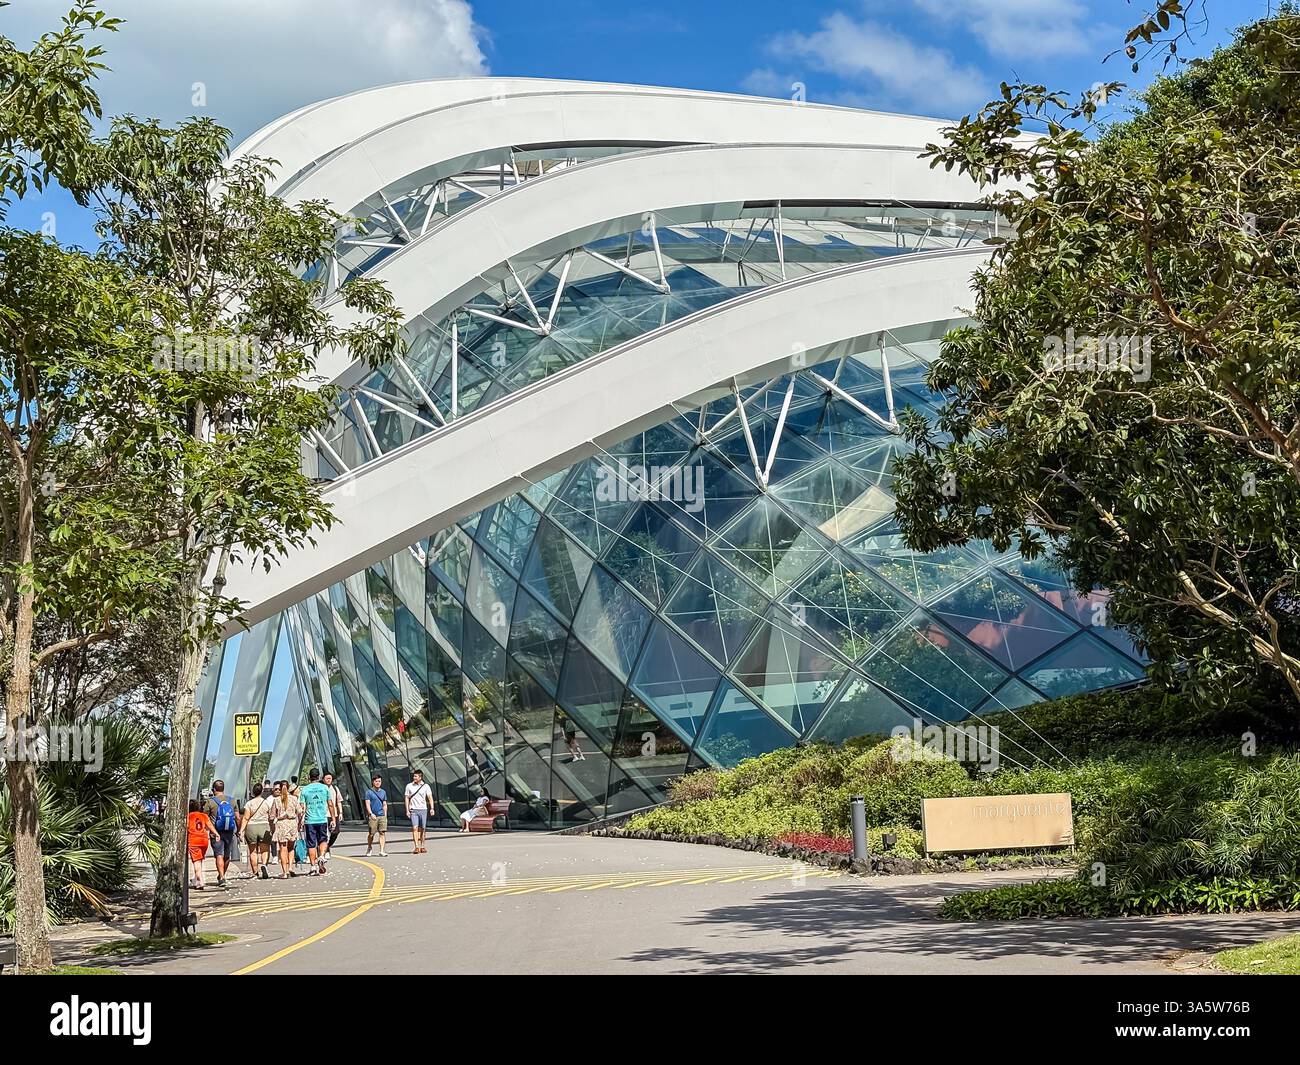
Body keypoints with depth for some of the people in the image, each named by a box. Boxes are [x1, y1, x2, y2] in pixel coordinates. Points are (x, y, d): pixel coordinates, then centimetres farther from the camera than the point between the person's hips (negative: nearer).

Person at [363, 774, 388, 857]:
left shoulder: (383, 792, 14)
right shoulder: (369, 792, 1)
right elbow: (367, 804, -5)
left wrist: (385, 815, 12)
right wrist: (371, 814, -16)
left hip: (382, 816, 3)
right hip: (373, 816, -3)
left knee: (382, 833, -6)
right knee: (371, 834, 3)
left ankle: (382, 851, -7)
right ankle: (369, 848, 28)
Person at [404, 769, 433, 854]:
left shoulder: (425, 786, 3)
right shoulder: (409, 786, 6)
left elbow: (430, 798, 0)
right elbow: (407, 798, 9)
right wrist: (407, 810, 1)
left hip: (423, 809, 1)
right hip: (413, 810, -1)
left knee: (422, 829, 5)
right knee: (415, 828, -13)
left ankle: (422, 847, 15)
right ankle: (416, 847, -15)